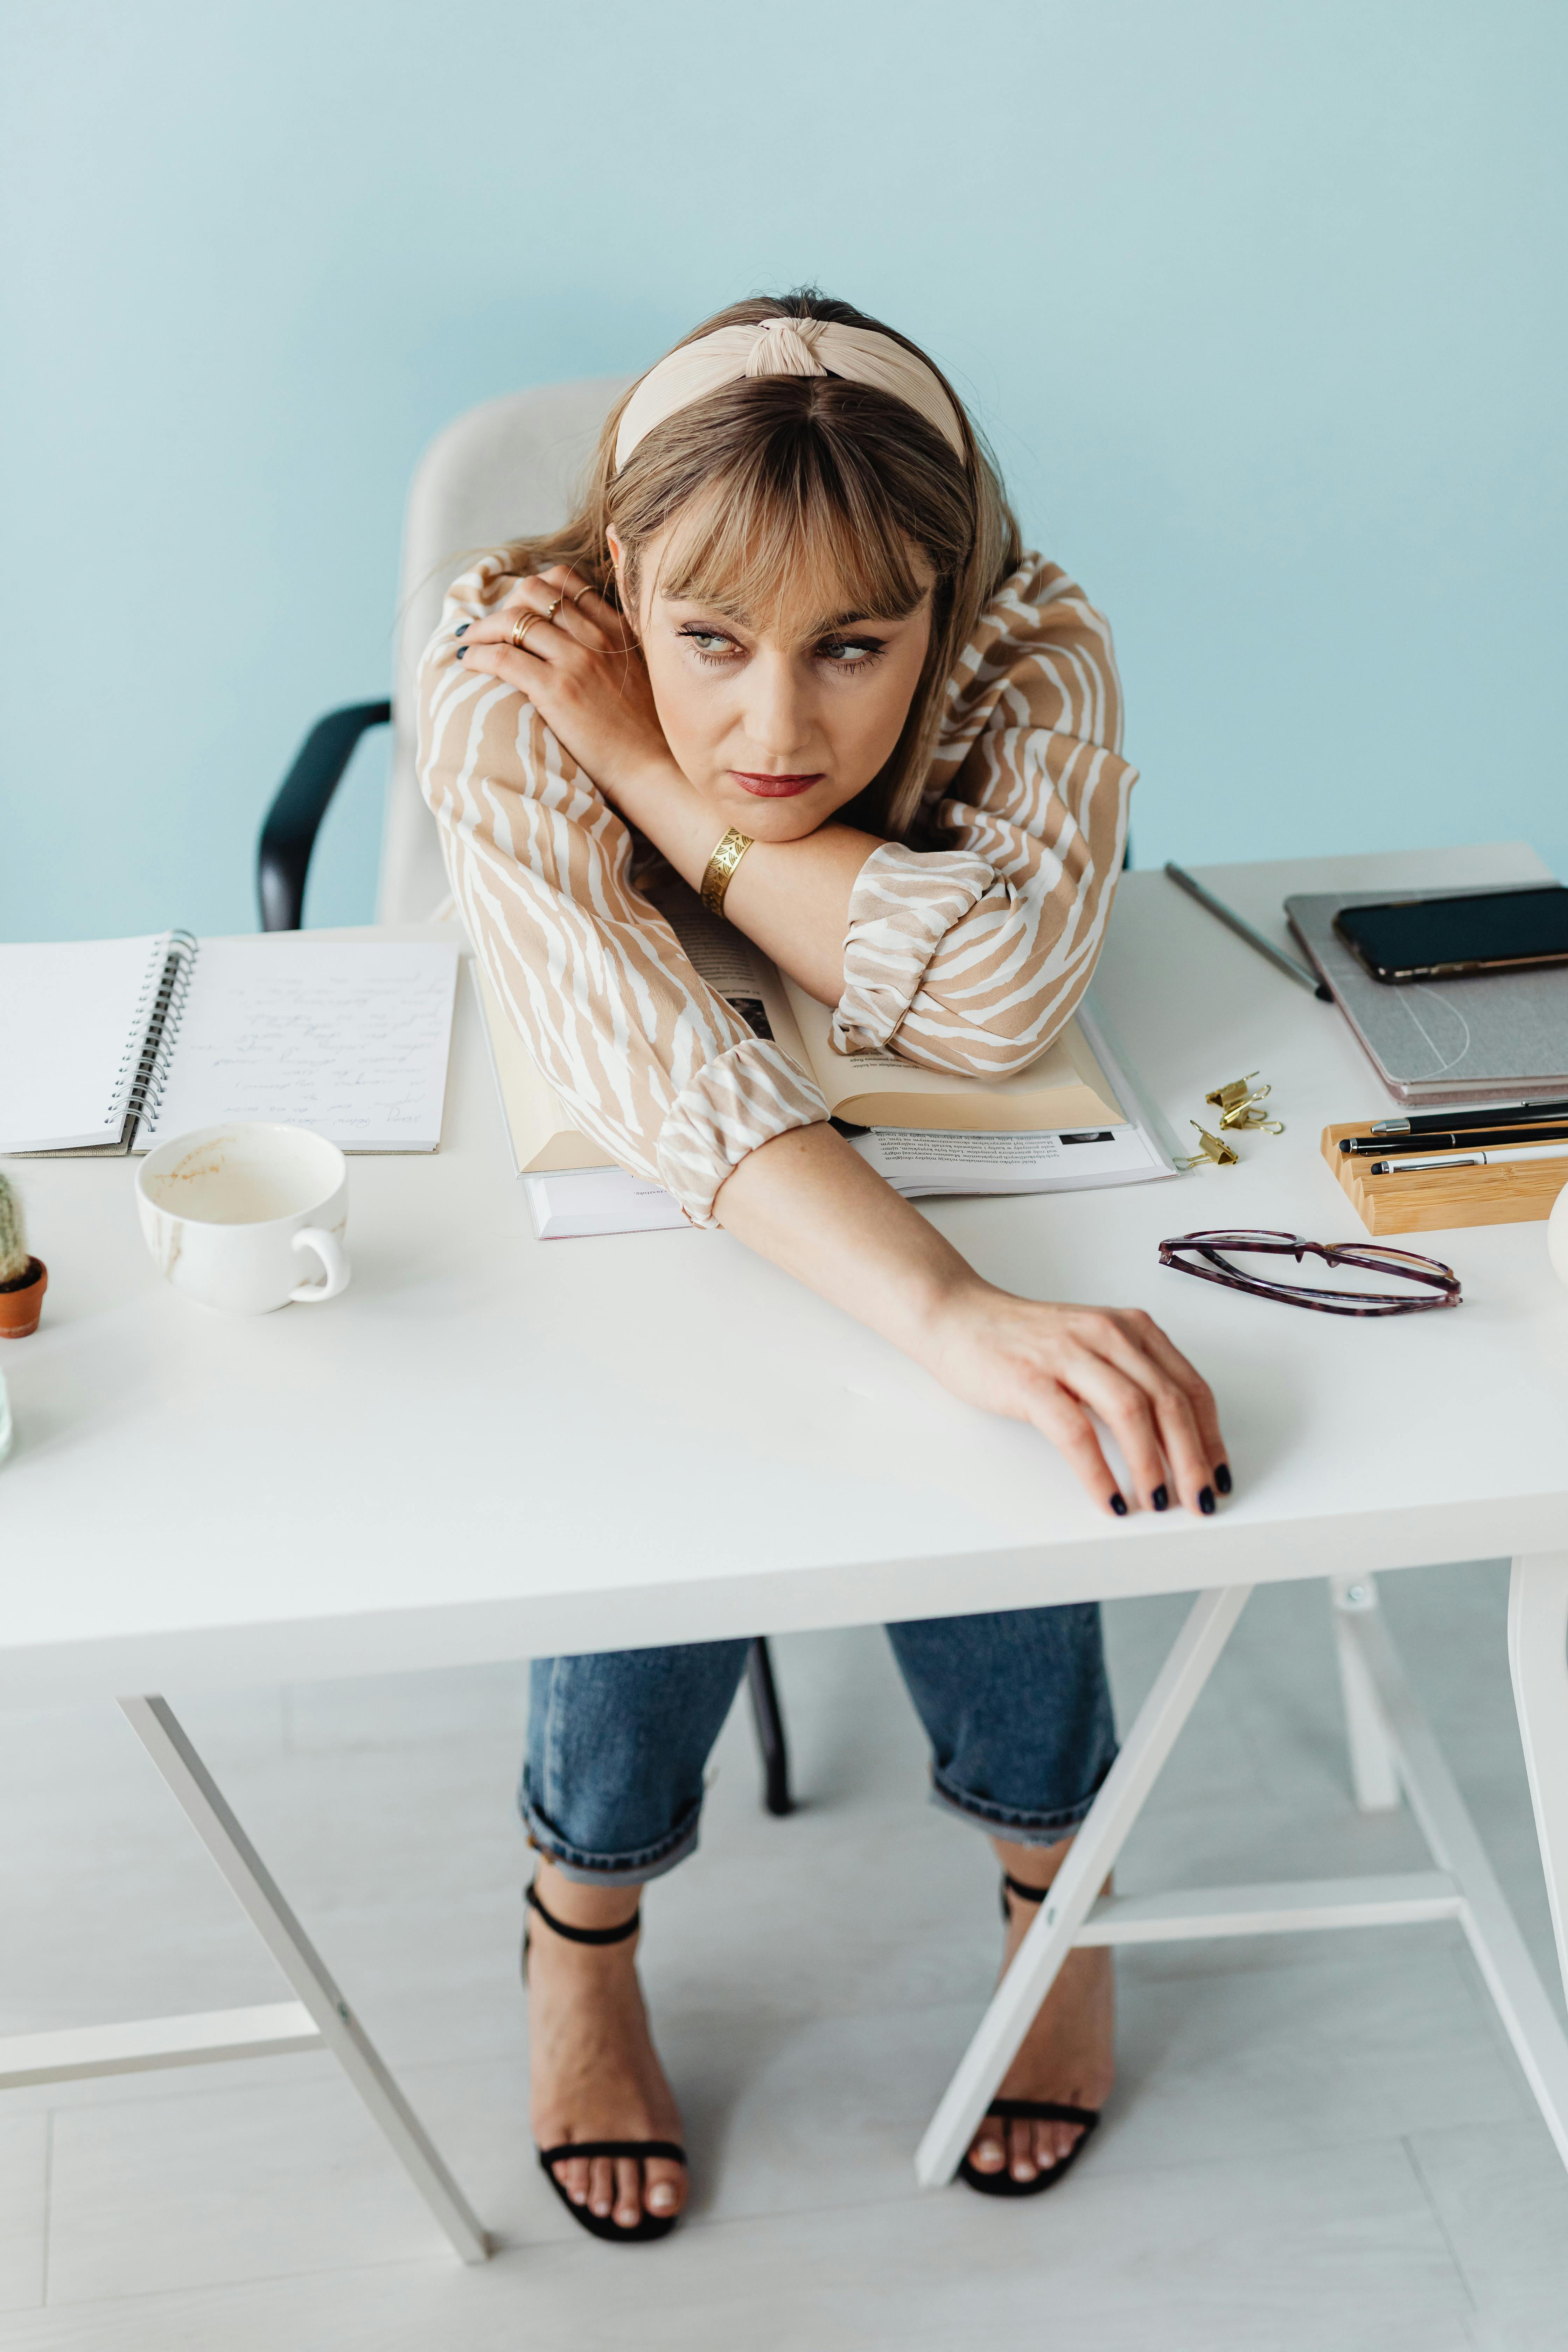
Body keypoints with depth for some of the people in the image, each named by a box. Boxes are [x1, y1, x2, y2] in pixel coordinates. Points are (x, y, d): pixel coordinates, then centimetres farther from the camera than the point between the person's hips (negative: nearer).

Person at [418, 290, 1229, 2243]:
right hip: (615, 1202, -1)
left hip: (941, 1180, 1)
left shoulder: (1037, 658, -26)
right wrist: (951, 1309, -62)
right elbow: (636, 1041, -47)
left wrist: (656, 774, -37)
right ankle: (583, 1917, 2)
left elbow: (997, 992, -41)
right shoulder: (508, 693, -31)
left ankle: (1050, 1870, 7)